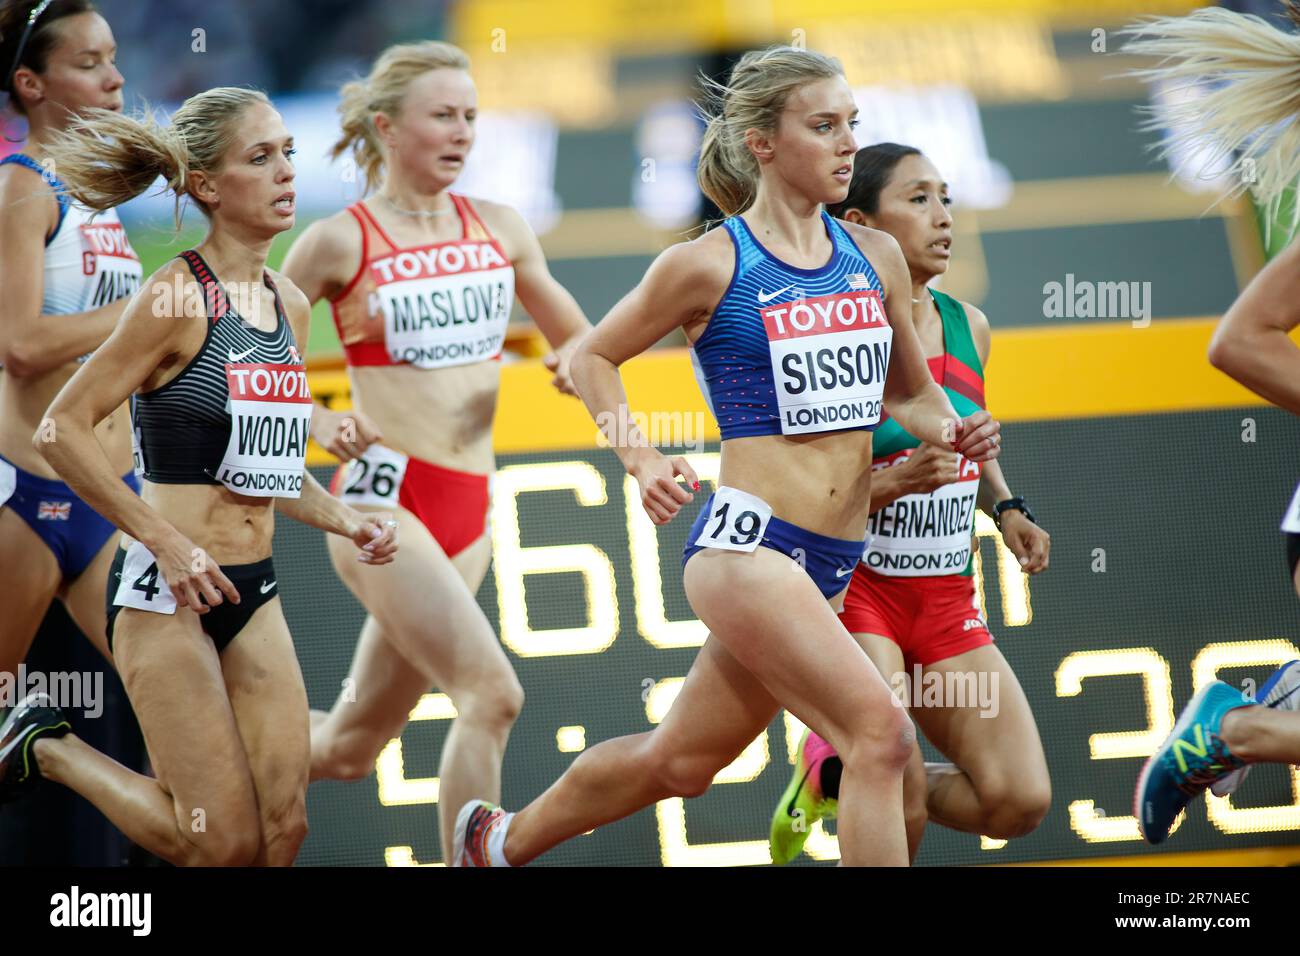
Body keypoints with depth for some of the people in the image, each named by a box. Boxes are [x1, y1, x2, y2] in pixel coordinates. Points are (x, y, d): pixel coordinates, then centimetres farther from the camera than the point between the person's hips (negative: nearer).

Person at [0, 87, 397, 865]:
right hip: (166, 593, -7)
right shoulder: (179, 298, -13)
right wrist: (166, 541, -17)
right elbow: (63, 429, -14)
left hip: (254, 594, 7)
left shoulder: (291, 306, 10)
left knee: (283, 833, -2)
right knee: (226, 844, -7)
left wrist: (344, 521, 5)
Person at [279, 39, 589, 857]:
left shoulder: (499, 229, 10)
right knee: (491, 693, -22)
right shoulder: (340, 242, -4)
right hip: (383, 498, -6)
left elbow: (577, 334, 22)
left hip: (469, 508, 6)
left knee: (351, 745, 11)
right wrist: (320, 422, -13)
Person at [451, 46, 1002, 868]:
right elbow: (594, 357, 7)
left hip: (831, 565, 7)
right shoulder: (709, 265, -6)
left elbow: (910, 391, 22)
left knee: (680, 761, 18)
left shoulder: (875, 257, 9)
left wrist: (954, 430, 0)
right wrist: (640, 455, -9)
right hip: (746, 543, -7)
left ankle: (504, 838, 40)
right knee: (881, 733, -20)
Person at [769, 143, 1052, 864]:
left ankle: (840, 775, 18)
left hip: (946, 602, 6)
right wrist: (895, 481, -30)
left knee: (1019, 802, -5)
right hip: (855, 592, -6)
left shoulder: (967, 326, 6)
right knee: (905, 802, -21)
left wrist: (1006, 509, 7)